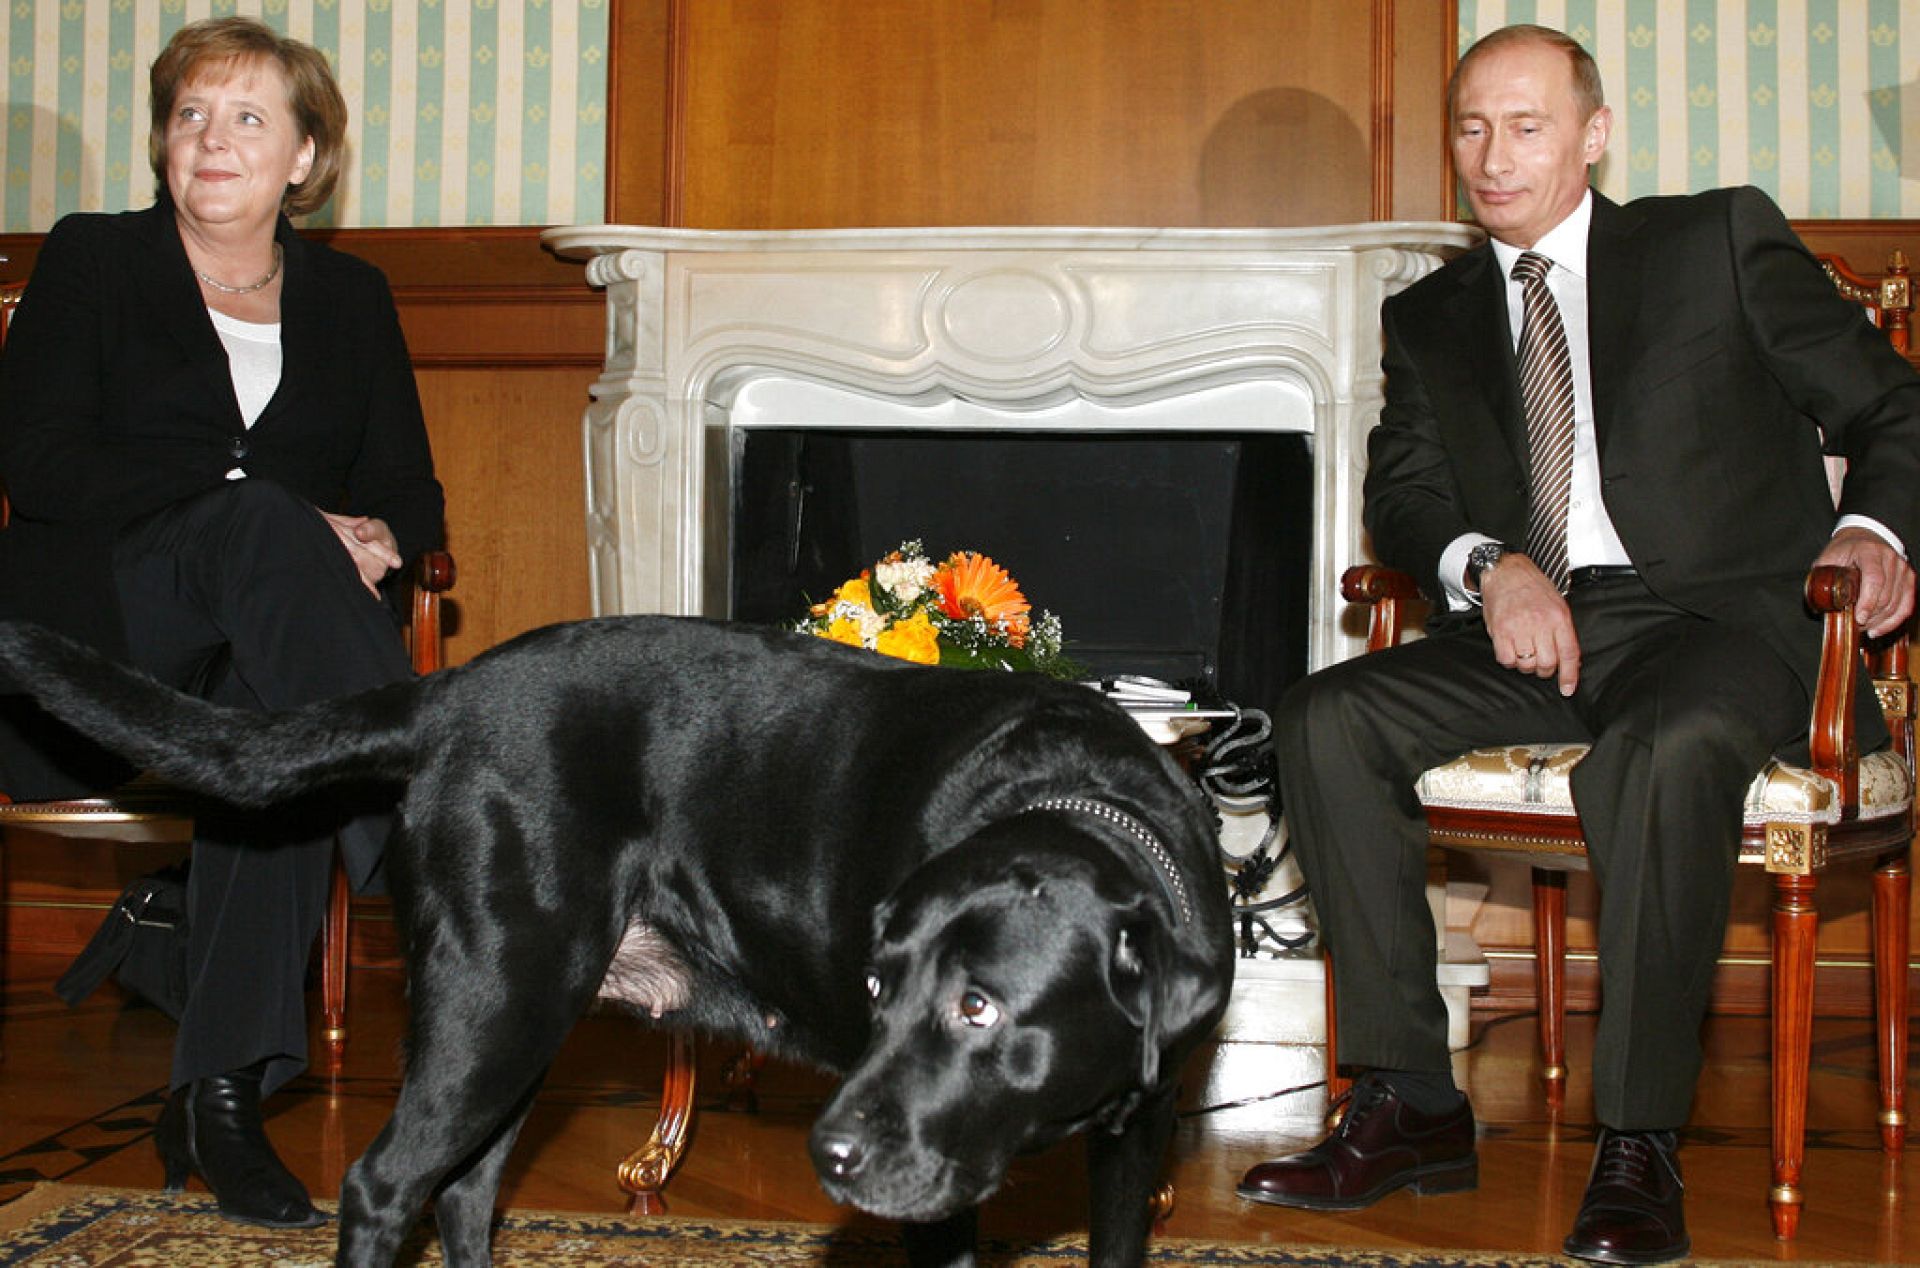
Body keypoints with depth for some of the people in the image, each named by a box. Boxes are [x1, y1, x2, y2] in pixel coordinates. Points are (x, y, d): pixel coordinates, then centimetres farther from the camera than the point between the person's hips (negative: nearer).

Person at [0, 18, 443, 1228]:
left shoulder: (350, 297, 18)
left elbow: (410, 492, 14)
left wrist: (369, 536, -13)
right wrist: (261, 513, -15)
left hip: (253, 648, 3)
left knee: (281, 720, -36)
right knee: (257, 520, -35)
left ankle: (224, 1089, -35)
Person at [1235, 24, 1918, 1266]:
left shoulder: (1722, 240, 9)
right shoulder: (1431, 315, 20)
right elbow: (1402, 492, 9)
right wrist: (1487, 566, -13)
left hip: (1719, 617, -4)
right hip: (1528, 630, 4)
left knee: (1666, 747, -38)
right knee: (1325, 720, -20)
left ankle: (1640, 1143, -28)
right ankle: (1410, 1105, -16)